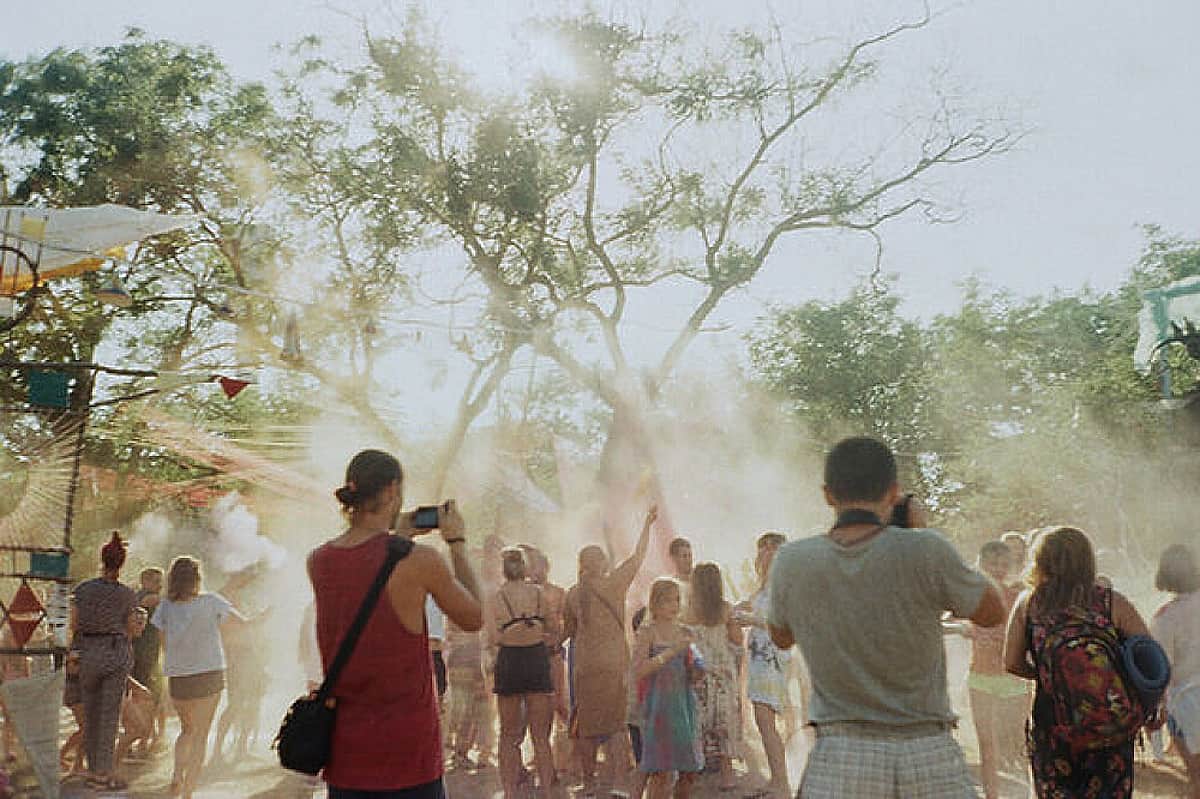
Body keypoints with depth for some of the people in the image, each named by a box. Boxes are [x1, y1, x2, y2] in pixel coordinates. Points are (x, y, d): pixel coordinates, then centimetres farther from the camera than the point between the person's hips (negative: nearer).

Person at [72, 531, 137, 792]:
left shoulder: (82, 589, -3)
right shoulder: (128, 595, -5)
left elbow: (75, 626, 2)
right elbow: (128, 629, 3)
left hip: (89, 653, 1)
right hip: (118, 653, -1)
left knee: (91, 714, 14)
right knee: (110, 715, 3)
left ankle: (93, 769, 20)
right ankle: (104, 772, 3)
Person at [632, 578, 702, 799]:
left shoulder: (686, 633, 12)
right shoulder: (647, 632, -3)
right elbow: (638, 671, -15)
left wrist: (699, 667, -5)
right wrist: (671, 651, -20)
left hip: (684, 703, 6)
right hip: (658, 705, -5)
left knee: (689, 769, 7)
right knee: (662, 771, -9)